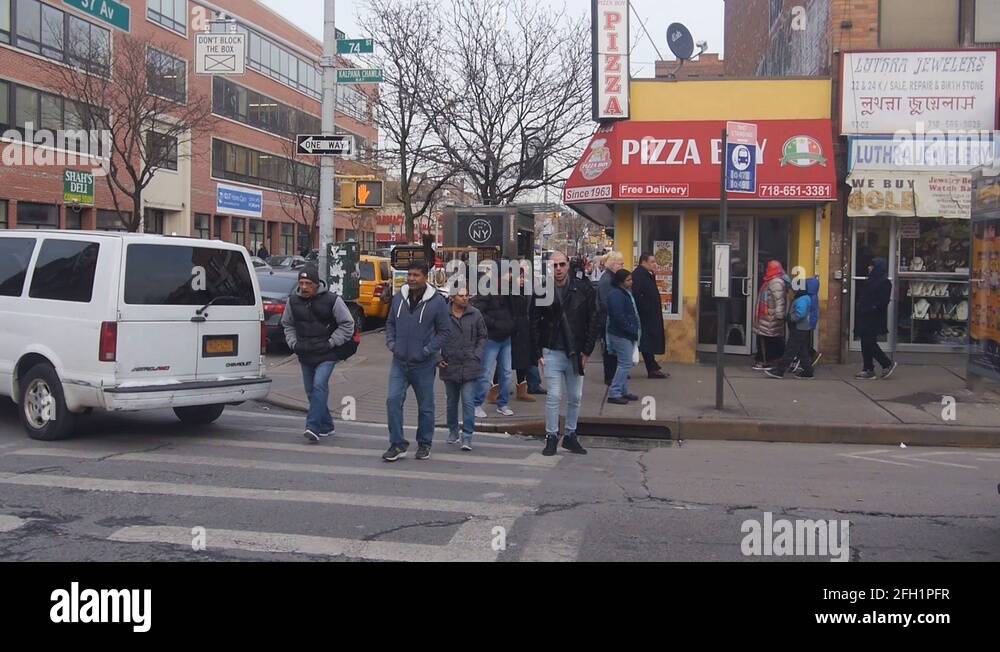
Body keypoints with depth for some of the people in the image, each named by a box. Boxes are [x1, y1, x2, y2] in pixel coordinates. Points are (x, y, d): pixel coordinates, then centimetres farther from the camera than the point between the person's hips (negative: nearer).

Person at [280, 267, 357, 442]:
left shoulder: (331, 300, -9)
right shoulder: (293, 301, 5)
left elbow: (347, 324, -2)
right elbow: (287, 324, 21)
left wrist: (331, 342, -9)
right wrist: (293, 343, 6)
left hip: (326, 355, -5)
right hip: (305, 356, 5)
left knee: (319, 385, -20)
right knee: (311, 391, 10)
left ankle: (314, 427, -23)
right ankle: (326, 426, 25)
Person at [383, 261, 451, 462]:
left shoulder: (437, 301, -8)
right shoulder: (399, 297, 3)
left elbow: (444, 330, -4)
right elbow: (390, 323, 16)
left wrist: (427, 350, -11)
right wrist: (391, 343, 1)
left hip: (423, 364, -3)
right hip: (399, 362, 3)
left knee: (425, 406, 9)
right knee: (393, 400, -6)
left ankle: (424, 445, 24)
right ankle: (397, 444, 5)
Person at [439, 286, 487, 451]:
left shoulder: (475, 314, -1)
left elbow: (482, 337, 8)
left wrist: (477, 356, -3)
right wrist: (438, 358, -3)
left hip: (470, 366, -1)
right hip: (450, 366, 1)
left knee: (468, 402, -7)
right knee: (452, 402, 16)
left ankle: (467, 437, -2)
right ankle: (453, 431, 33)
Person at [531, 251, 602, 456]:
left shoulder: (583, 289, -2)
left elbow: (596, 320, 0)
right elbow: (534, 324, 3)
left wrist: (587, 351, -3)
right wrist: (538, 353, -2)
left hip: (576, 353, 1)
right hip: (552, 353, -1)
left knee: (575, 397, 9)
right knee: (554, 397, -3)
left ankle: (570, 436, 23)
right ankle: (551, 437, 9)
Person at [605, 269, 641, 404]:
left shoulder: (626, 292, 14)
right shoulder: (616, 295, -18)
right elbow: (619, 317, -24)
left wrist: (634, 330, 12)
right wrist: (632, 330, -17)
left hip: (628, 334, 10)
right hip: (620, 335, -10)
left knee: (625, 364, 14)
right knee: (625, 364, -9)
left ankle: (623, 392, 22)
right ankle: (614, 394, -5)